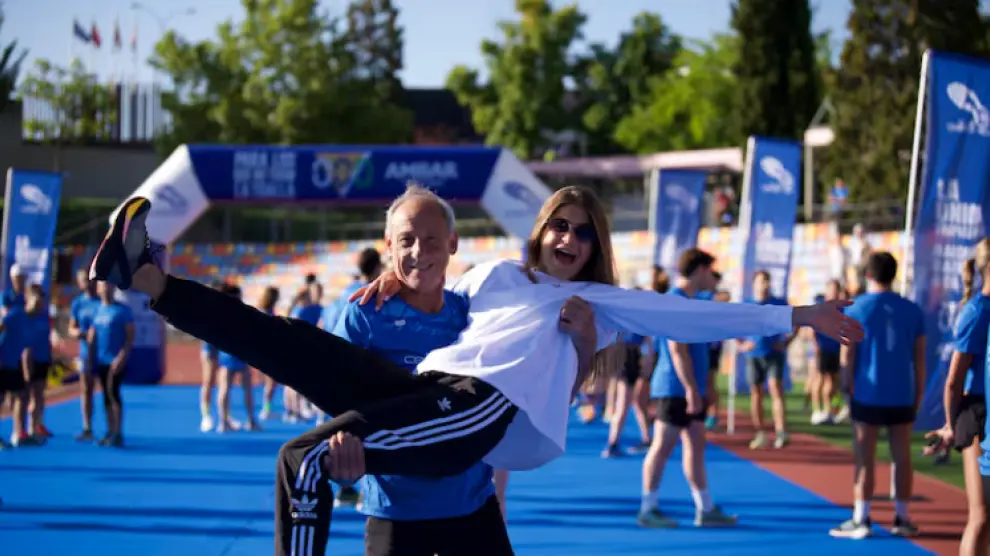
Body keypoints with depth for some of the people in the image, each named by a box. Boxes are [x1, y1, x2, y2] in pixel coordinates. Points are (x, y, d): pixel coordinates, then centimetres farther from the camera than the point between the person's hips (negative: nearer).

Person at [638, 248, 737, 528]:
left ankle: (706, 510, 14)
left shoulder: (687, 301, 16)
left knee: (695, 446, 10)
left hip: (689, 389, 10)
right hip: (676, 389, -10)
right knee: (663, 447, -4)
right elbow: (677, 349, -21)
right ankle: (648, 510, 1)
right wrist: (691, 388, -22)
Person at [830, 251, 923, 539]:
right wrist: (918, 397, 12)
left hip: (867, 396, -2)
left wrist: (849, 390, 3)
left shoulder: (855, 309, -3)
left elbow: (846, 357, -5)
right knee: (902, 457, 9)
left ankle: (861, 520, 0)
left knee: (864, 460, 1)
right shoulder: (912, 311, 5)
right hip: (902, 397, 3)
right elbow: (919, 359, 6)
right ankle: (902, 519, 12)